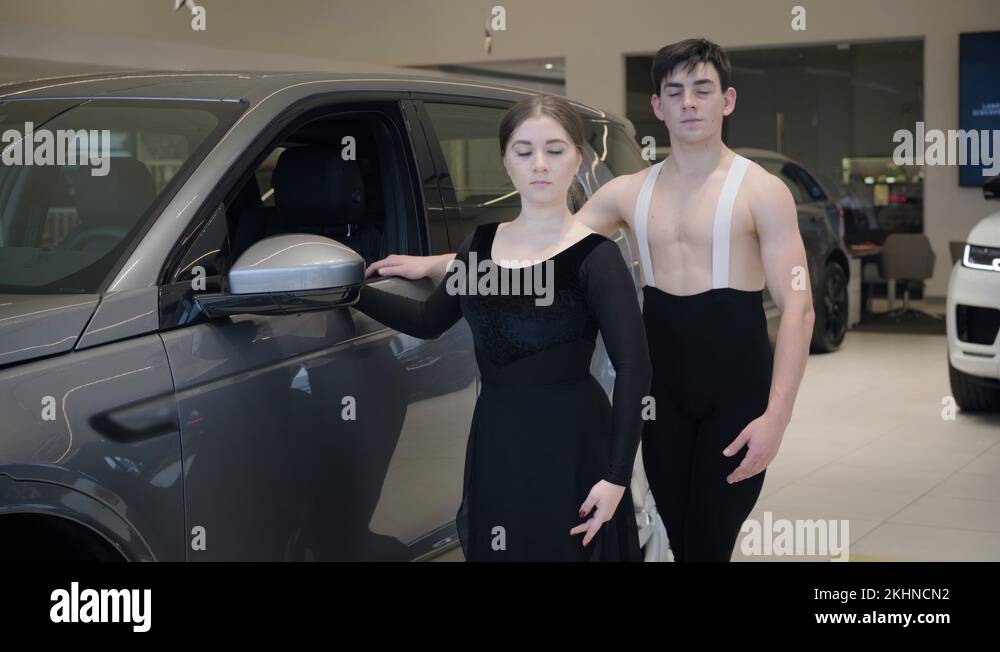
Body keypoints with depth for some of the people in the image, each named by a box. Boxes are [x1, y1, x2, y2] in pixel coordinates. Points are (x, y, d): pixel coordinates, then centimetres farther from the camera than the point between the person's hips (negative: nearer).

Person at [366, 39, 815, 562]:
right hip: (662, 384, 4)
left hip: (735, 384, -4)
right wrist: (431, 264, 3)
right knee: (676, 534, 9)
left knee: (710, 540, -4)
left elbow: (798, 308, -10)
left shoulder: (762, 192, -4)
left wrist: (775, 416, -20)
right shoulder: (628, 193, 9)